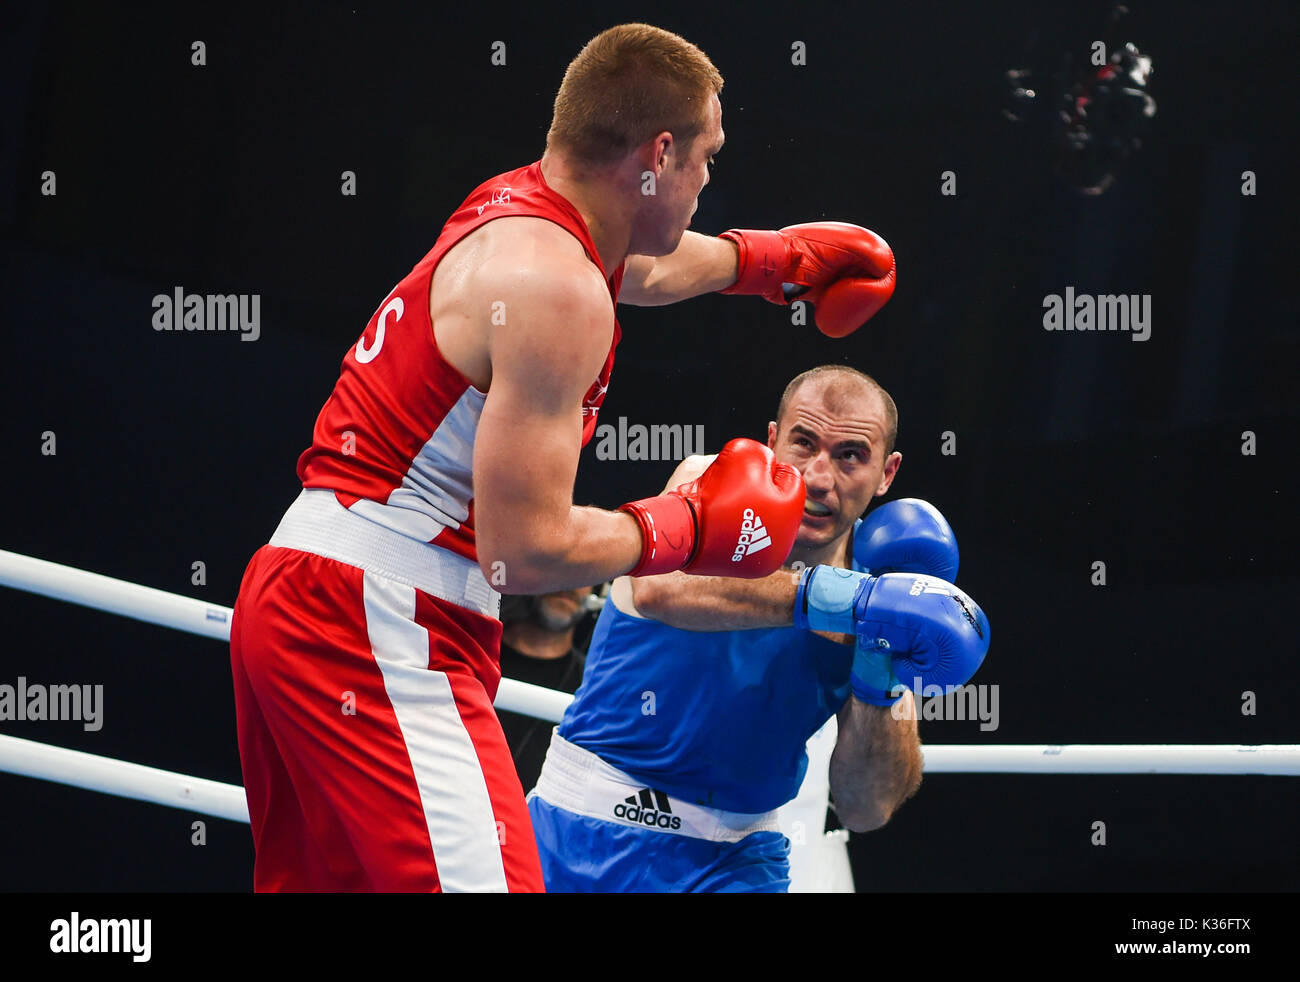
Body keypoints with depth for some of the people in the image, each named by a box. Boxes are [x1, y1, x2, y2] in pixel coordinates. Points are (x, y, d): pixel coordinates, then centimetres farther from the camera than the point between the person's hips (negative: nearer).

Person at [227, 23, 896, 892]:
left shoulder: (517, 206, 13)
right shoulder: (555, 289, -16)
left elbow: (638, 266, 40)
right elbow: (527, 549, -19)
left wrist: (776, 258, 55)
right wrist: (692, 529, -4)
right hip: (377, 627, -11)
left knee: (319, 879, 16)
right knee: (479, 877, -17)